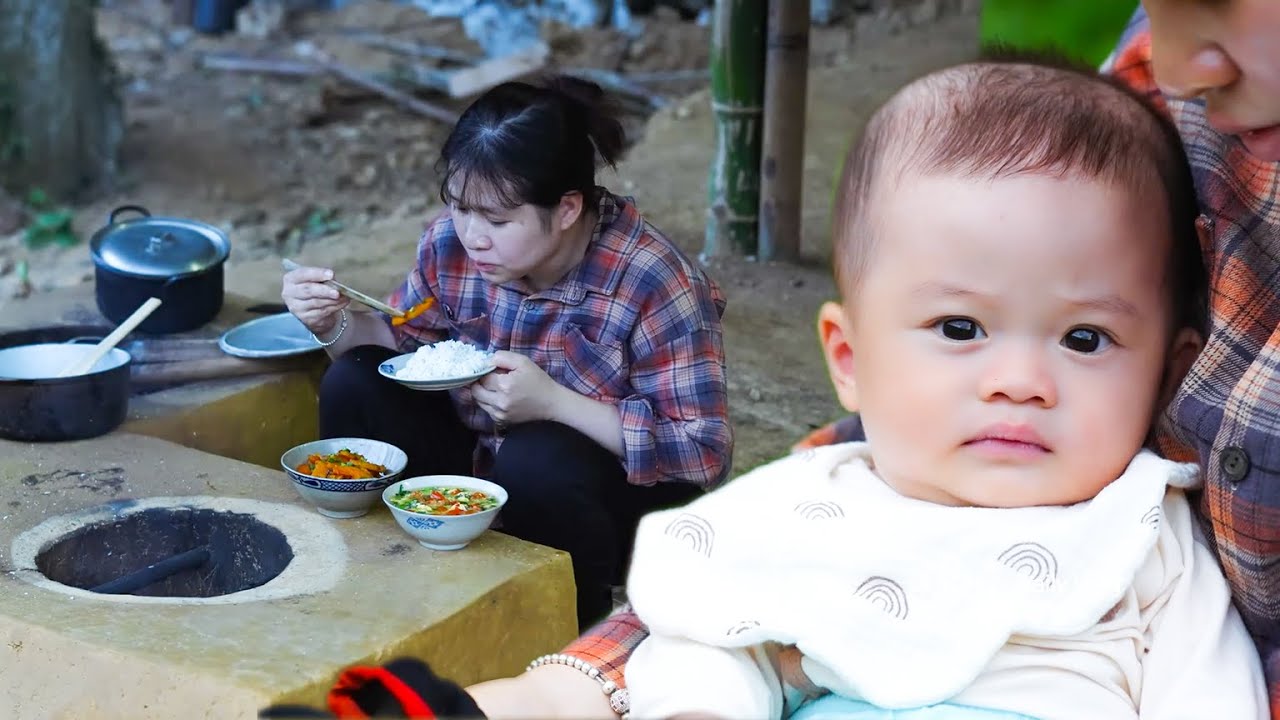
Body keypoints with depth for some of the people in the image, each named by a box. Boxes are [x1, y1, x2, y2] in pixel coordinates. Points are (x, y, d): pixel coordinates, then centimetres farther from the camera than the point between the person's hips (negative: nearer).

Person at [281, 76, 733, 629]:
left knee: (534, 462, -36)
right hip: (484, 463, 5)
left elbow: (703, 451, -25)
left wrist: (552, 402, -33)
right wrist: (336, 324, -15)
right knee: (353, 387, -12)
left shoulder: (654, 284, -26)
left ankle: (580, 623, -7)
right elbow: (405, 340, 8)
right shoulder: (451, 243, -11)